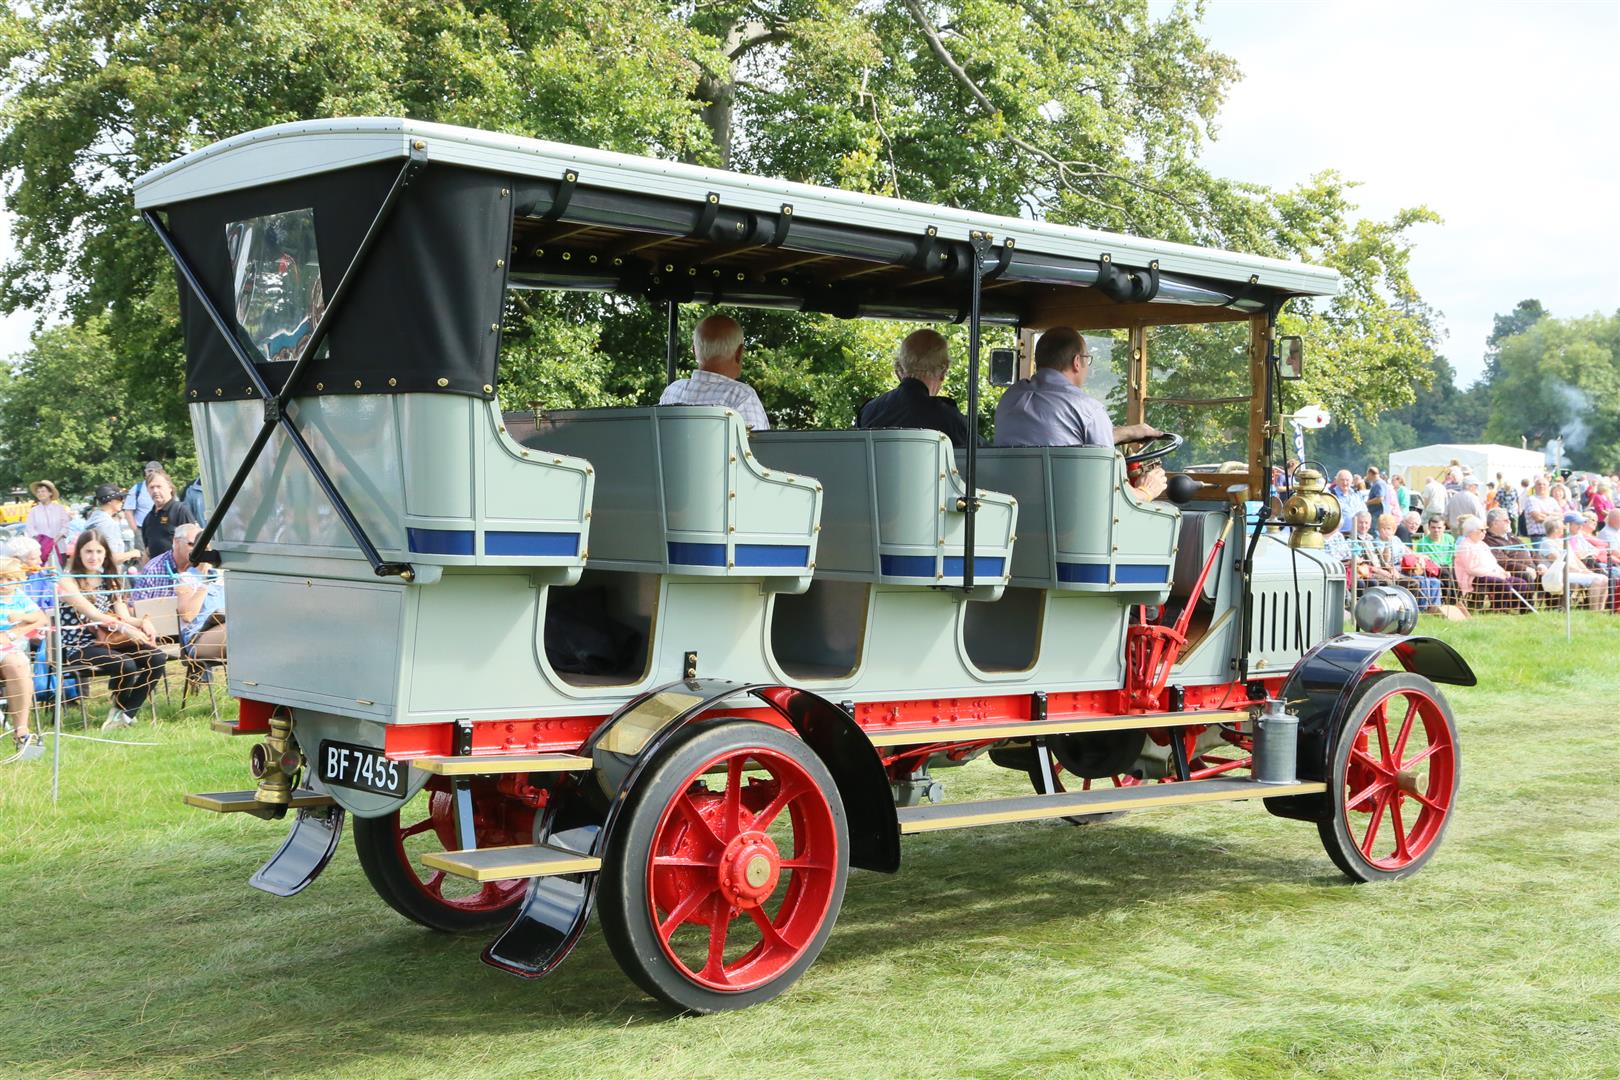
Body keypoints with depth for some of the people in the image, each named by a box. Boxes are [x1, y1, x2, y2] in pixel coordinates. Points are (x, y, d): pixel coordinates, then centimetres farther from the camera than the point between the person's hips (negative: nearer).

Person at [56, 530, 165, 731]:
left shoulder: (109, 582, 16)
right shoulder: (68, 581, -5)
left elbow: (123, 616, 5)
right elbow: (92, 614, -19)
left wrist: (143, 622, -18)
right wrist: (126, 628, -31)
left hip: (108, 642, 6)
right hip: (80, 648, -6)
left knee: (156, 658, -20)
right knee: (126, 665, -33)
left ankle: (125, 714, -9)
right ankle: (118, 708, -2)